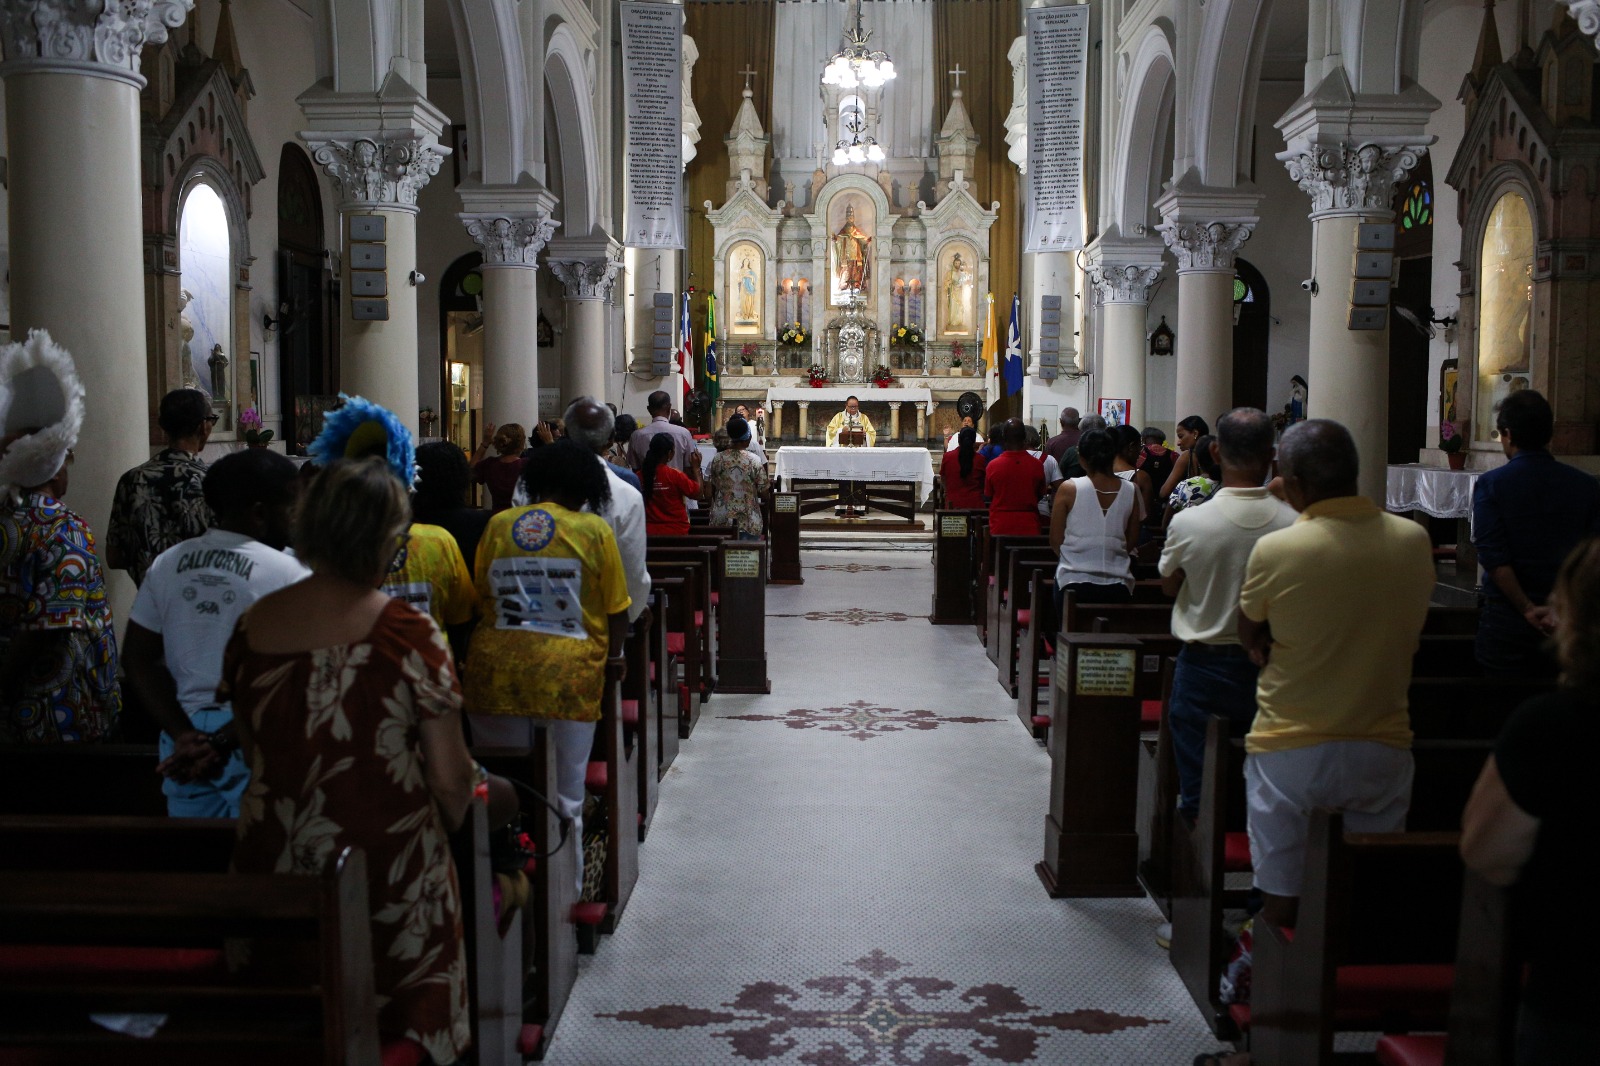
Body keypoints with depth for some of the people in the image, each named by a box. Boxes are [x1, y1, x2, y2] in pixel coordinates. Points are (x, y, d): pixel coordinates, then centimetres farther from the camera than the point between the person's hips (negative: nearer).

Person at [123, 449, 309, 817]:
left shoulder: (167, 565, 6)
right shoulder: (290, 574, -12)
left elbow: (137, 659, 3)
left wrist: (185, 735, -4)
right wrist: (224, 743, -14)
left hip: (187, 742, 5)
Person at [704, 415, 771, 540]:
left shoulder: (717, 459, -1)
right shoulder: (755, 461, -8)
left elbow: (708, 492, 0)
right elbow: (764, 495, -3)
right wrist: (769, 483, 17)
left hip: (721, 521, 2)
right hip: (749, 523, -2)